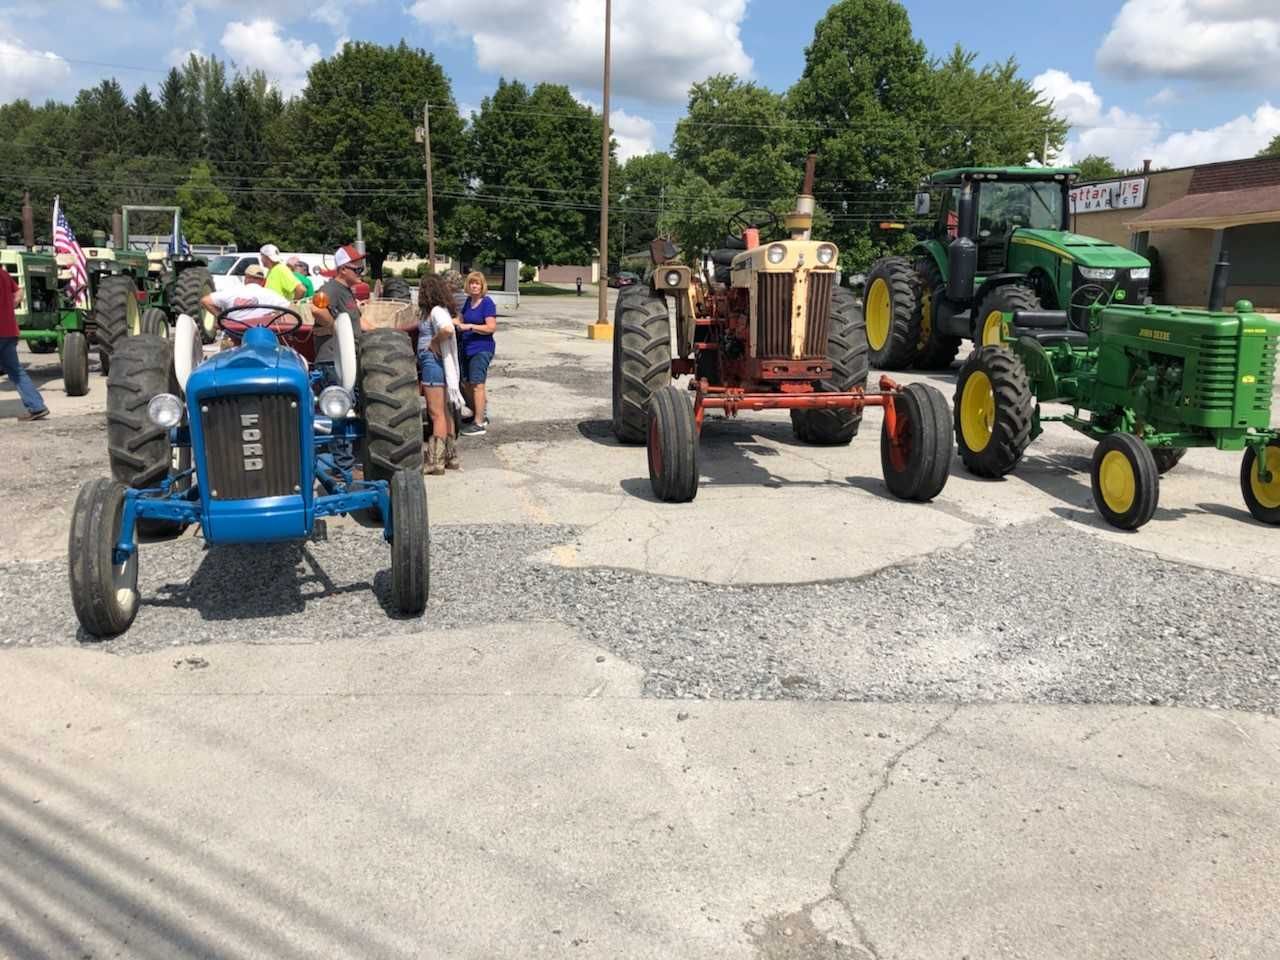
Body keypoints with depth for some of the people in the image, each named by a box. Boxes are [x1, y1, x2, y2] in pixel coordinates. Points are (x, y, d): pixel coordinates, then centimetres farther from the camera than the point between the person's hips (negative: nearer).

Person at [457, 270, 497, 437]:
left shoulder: (487, 303, -11)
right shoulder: (468, 301, 12)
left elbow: (491, 327, -18)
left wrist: (469, 326, -21)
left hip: (481, 349, -8)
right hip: (467, 349, 8)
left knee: (477, 385, -7)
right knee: (466, 384, 13)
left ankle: (479, 424, -1)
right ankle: (480, 416, 28)